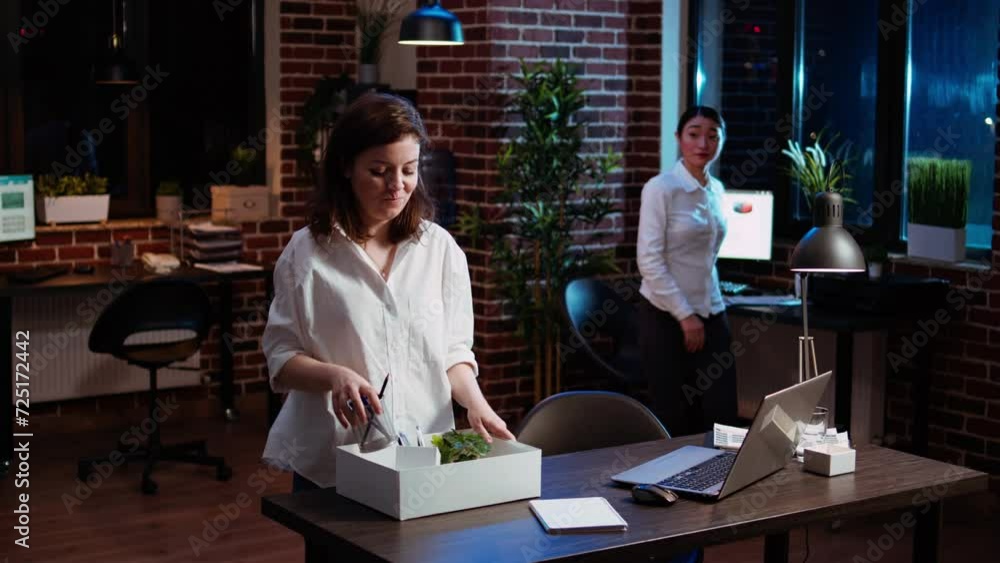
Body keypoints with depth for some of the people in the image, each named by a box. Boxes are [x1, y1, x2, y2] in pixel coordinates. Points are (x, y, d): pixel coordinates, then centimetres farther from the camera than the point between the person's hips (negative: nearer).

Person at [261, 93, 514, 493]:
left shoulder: (440, 249, 3)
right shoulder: (307, 253, -5)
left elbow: (453, 350, 6)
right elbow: (281, 358, -4)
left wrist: (476, 404, -12)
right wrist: (336, 376, -23)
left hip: (424, 458, 2)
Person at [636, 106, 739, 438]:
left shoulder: (716, 190, 11)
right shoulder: (661, 188, -10)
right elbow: (649, 261, -15)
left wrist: (704, 313, 17)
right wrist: (684, 315, -16)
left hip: (711, 315, 6)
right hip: (666, 316, -6)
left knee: (723, 419, 2)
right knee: (675, 423, 0)